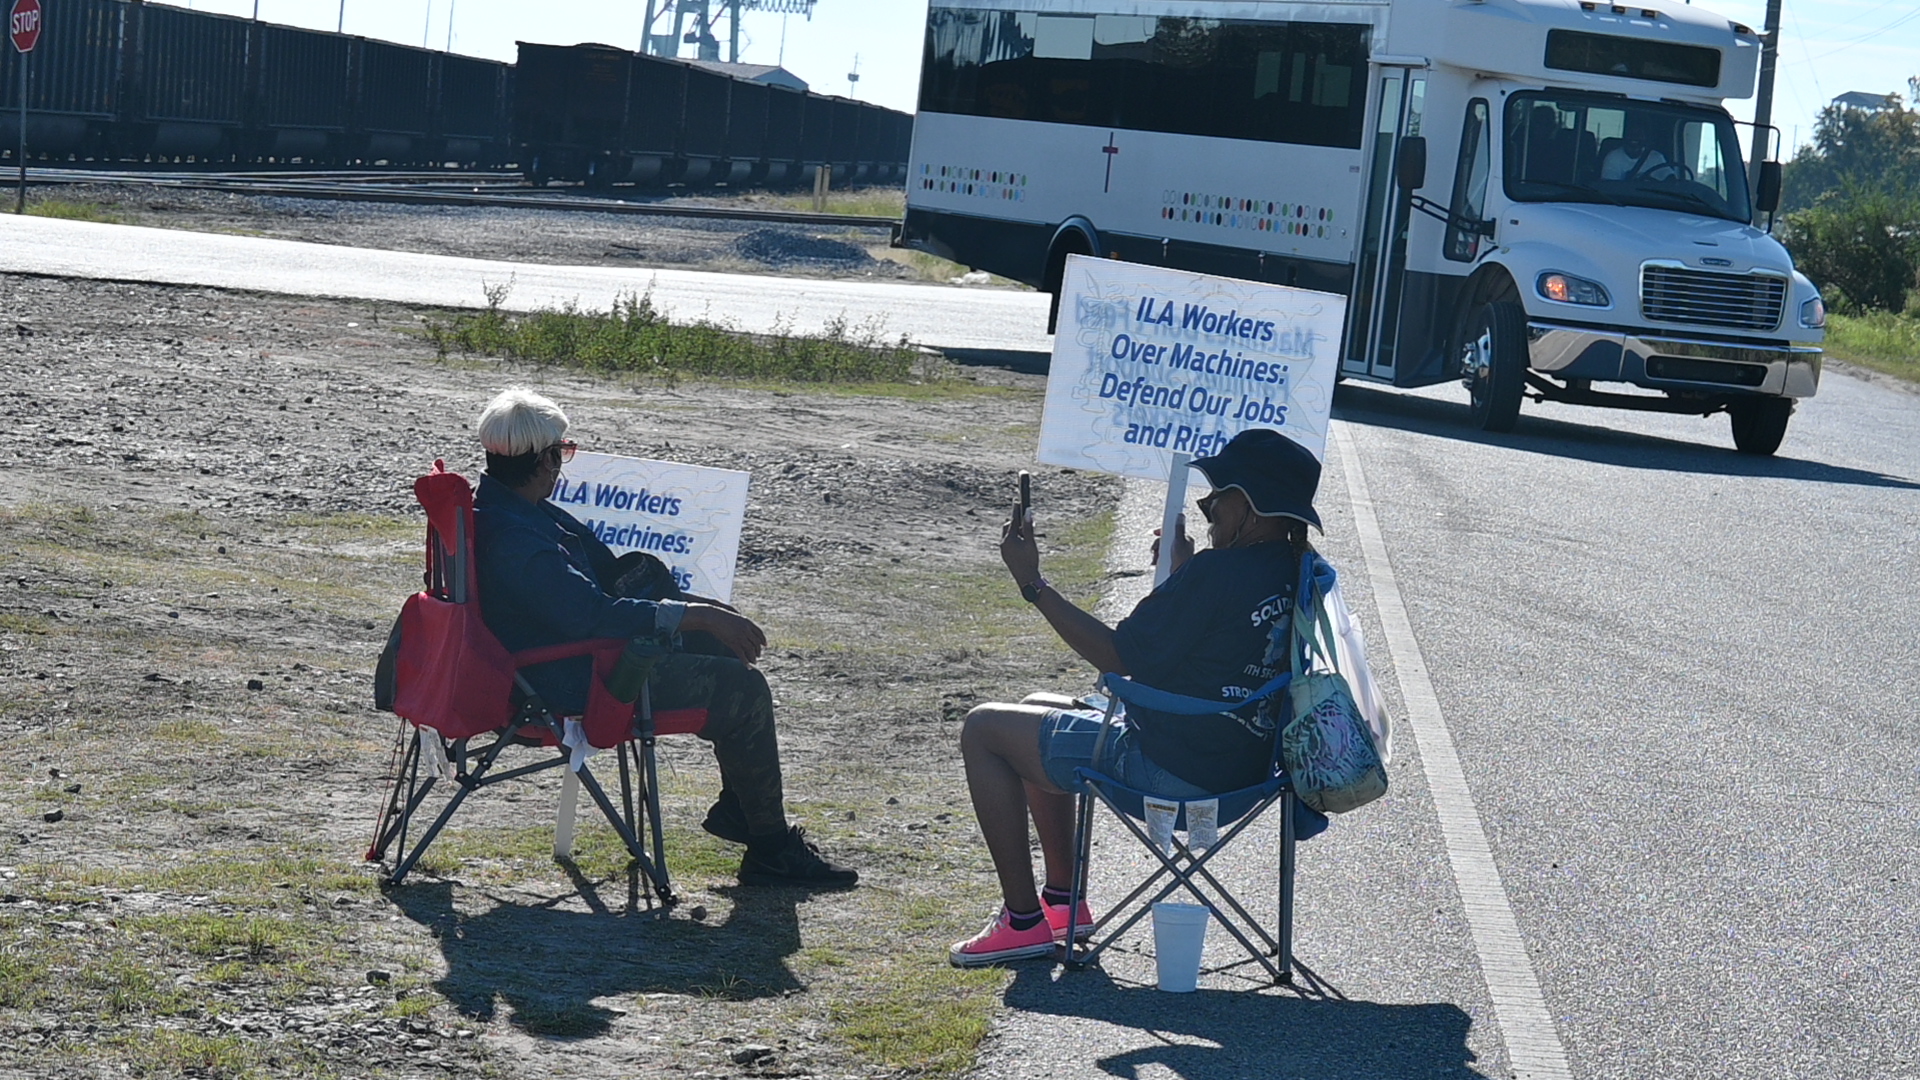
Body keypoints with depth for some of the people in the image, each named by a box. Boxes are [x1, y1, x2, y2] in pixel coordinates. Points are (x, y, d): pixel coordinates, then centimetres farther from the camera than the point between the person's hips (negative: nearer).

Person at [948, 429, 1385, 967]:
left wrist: (1032, 583, -13)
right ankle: (1064, 899, 30)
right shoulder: (1300, 575, 3)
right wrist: (1180, 572, 23)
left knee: (984, 730, 2)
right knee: (1039, 708, 27)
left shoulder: (1220, 573, -24)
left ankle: (1023, 920, 5)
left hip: (1172, 770, -10)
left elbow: (1117, 656, -19)